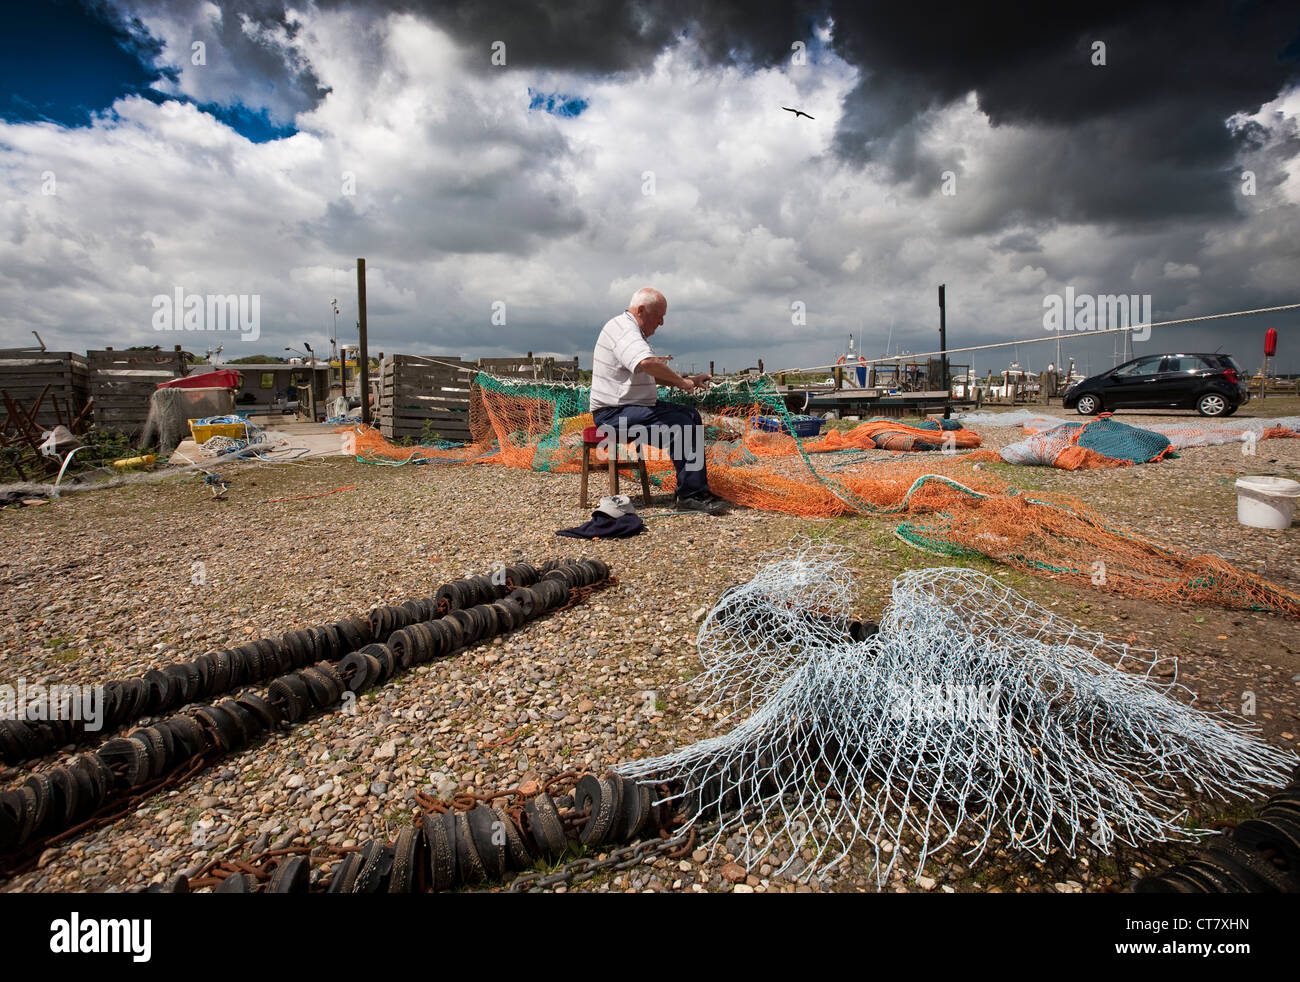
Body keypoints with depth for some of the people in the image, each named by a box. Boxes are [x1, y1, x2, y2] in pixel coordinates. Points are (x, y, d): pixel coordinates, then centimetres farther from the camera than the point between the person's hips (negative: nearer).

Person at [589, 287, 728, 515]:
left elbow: (652, 375, 26)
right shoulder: (624, 330, -17)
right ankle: (691, 494, -16)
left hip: (633, 404, 11)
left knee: (690, 416, 7)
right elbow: (647, 363, -38)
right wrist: (681, 382, -25)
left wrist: (687, 381, 12)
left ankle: (697, 486, 5)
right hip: (614, 413, -11)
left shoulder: (634, 332, 20)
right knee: (678, 426, -24)